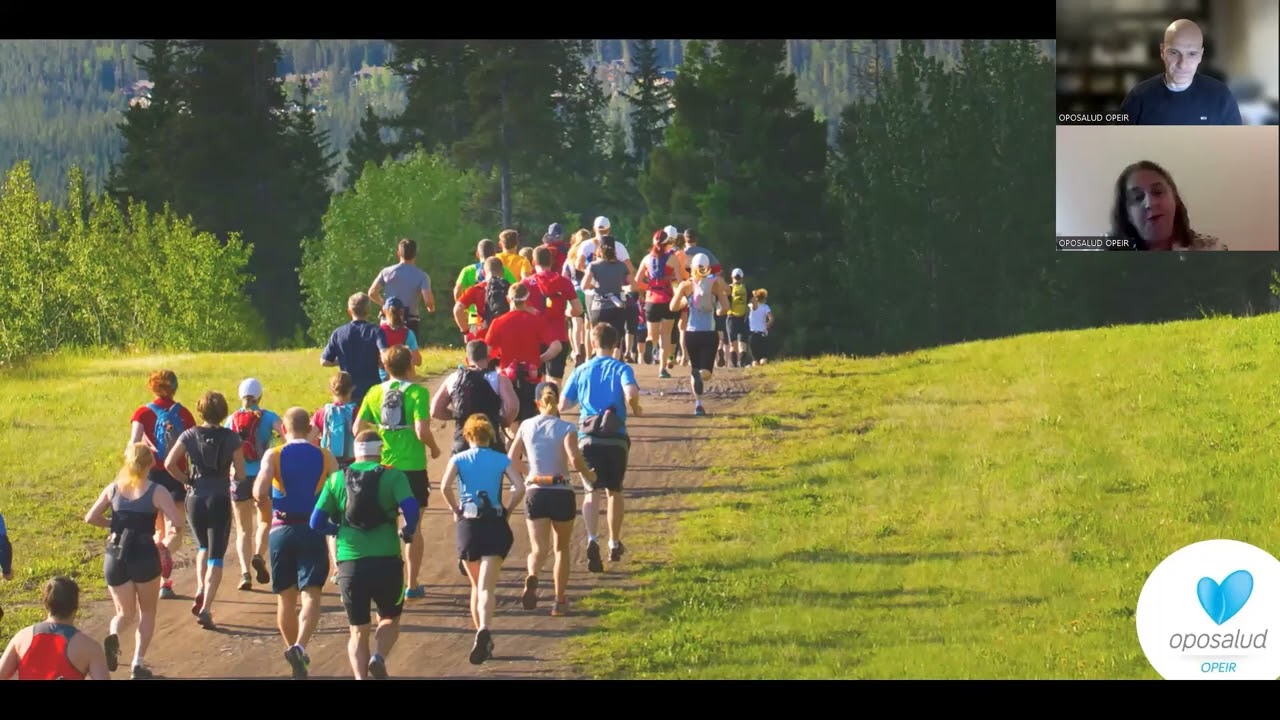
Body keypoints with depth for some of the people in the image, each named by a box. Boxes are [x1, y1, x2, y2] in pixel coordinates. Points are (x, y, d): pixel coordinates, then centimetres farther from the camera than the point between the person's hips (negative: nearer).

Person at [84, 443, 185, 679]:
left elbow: (91, 518, 2)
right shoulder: (157, 492, -4)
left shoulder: (113, 489, 6)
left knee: (124, 612, 17)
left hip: (115, 556, 2)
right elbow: (177, 524, -12)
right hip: (145, 555, -2)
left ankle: (113, 636, -18)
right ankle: (138, 664, 4)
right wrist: (168, 540, 9)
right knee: (147, 613, 18)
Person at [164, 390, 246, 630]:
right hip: (220, 500, -2)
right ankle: (206, 608, -12)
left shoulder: (190, 435, -3)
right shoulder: (231, 438, -6)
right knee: (216, 556, 1)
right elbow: (240, 474, -6)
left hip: (195, 499, 2)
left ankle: (201, 590, 8)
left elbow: (169, 463, -12)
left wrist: (186, 480, 4)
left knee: (203, 547, 27)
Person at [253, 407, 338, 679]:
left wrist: (266, 514, 5)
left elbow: (260, 492, -14)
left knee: (285, 598, 15)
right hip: (313, 532, -1)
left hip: (282, 531, 1)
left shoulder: (273, 456, 2)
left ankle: (293, 648, 25)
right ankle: (300, 646, -30)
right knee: (311, 595, -7)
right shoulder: (325, 457, 4)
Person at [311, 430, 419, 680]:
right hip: (387, 561, -2)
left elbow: (317, 523, 6)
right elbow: (411, 509, -12)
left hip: (350, 565, 2)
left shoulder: (337, 479, 9)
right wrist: (408, 533, 8)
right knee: (390, 619, 20)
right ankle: (378, 657, -8)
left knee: (358, 631, 13)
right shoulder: (393, 476, 2)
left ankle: (360, 676, -7)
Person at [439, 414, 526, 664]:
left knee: (476, 585, 19)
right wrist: (507, 511, 5)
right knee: (487, 587, -9)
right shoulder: (501, 460, 4)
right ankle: (484, 631, -34)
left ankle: (481, 635, 24)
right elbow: (519, 488, -8)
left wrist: (456, 510, 1)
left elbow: (445, 487, -13)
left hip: (467, 524, 1)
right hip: (495, 525, -1)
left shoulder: (458, 459, 3)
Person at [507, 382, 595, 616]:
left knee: (539, 548, -4)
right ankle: (560, 601, 19)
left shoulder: (526, 426, 3)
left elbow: (512, 461, 4)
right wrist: (588, 474, -3)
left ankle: (532, 576, -38)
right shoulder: (566, 428, -6)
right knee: (562, 548, 18)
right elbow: (575, 458, -21)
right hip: (562, 493, -1)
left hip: (535, 493, 1)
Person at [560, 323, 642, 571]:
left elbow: (562, 406, 7)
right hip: (616, 438, 0)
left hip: (588, 437, 0)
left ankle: (591, 540, -29)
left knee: (591, 491, -5)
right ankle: (614, 544, 29)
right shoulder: (621, 369, 0)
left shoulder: (581, 371, 7)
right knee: (614, 491, 17)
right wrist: (635, 409, 3)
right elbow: (631, 394, -19)